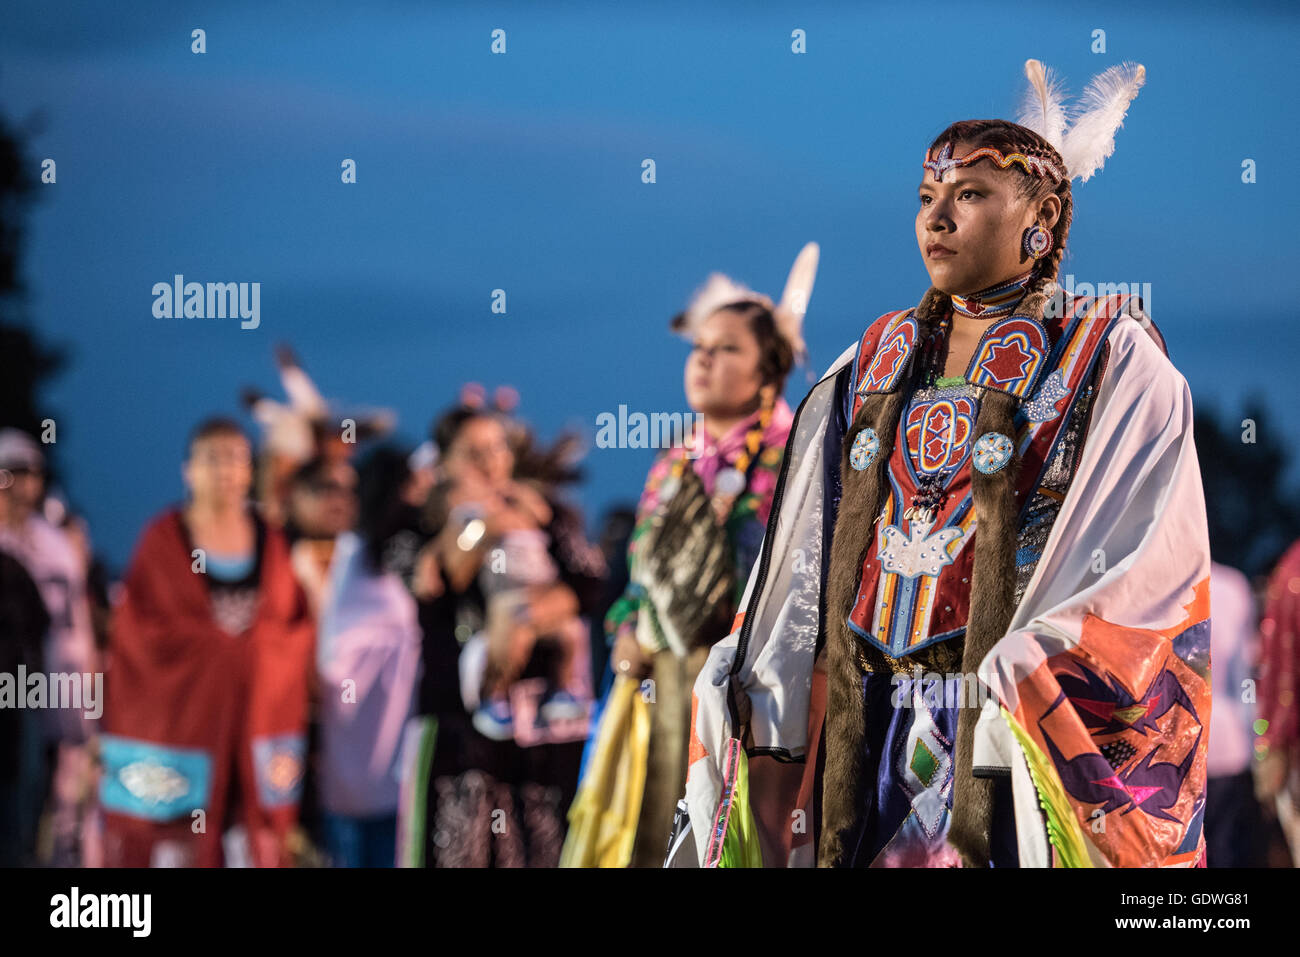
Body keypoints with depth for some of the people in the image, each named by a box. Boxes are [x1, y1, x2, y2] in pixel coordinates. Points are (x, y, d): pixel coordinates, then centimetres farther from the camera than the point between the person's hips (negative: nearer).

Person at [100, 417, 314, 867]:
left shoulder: (271, 542, 10)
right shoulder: (164, 539, 0)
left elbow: (297, 626, 9)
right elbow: (138, 628, -5)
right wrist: (223, 643, -7)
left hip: (256, 709, 3)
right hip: (179, 708, -3)